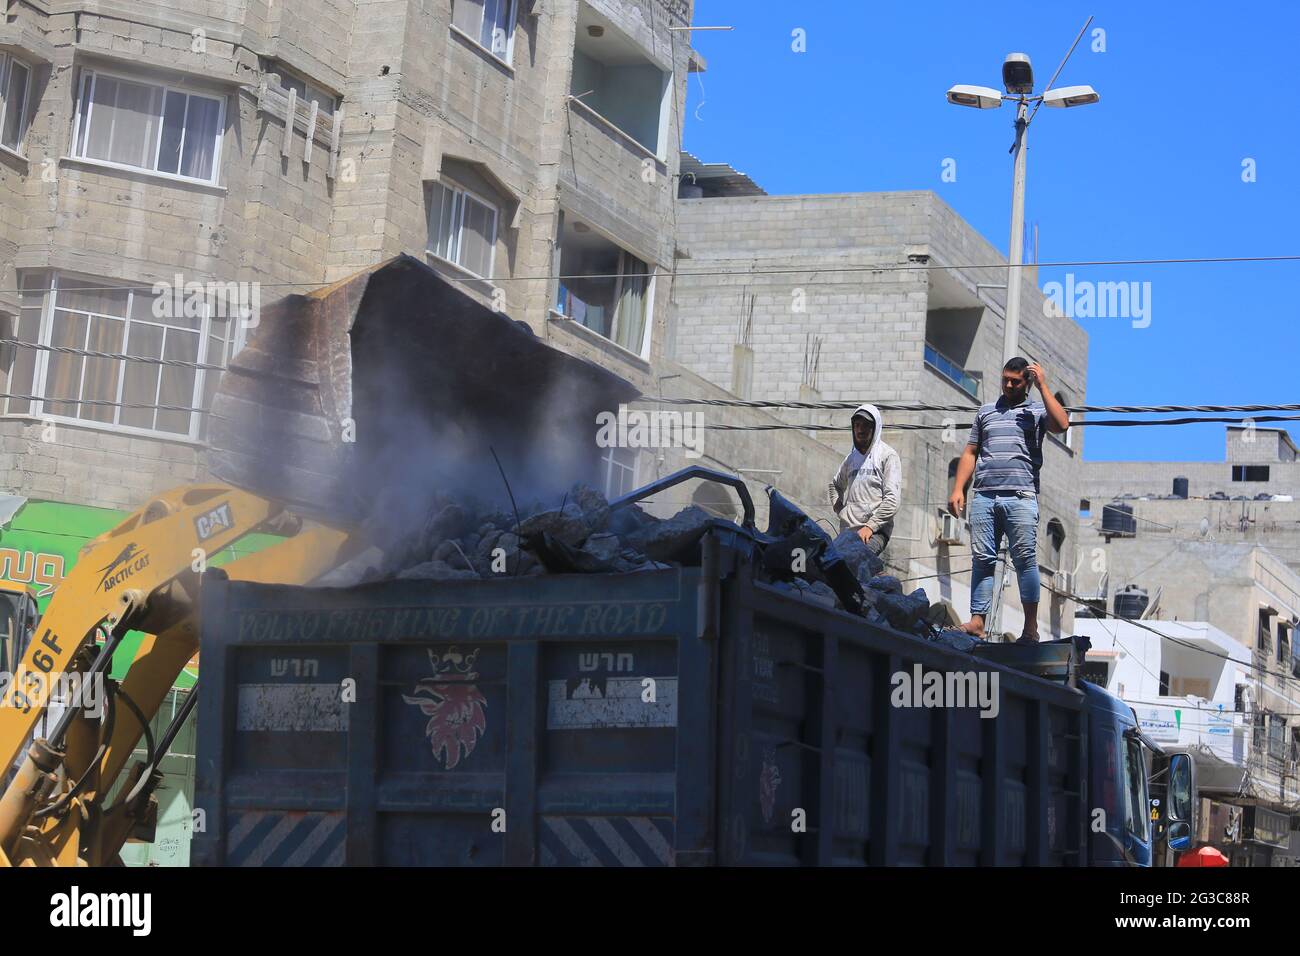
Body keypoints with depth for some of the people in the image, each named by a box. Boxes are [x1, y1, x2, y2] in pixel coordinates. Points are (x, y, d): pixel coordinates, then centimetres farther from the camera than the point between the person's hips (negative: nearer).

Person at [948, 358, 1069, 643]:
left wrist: (1043, 386, -4)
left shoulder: (1036, 411, 12)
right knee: (982, 558, -2)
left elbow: (1061, 425, -9)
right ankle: (977, 621, -5)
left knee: (1025, 558, -7)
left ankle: (1031, 627, -7)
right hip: (983, 495, 3)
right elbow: (970, 453, 21)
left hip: (1020, 496, -3)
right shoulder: (986, 411, 23)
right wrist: (958, 489, 9)